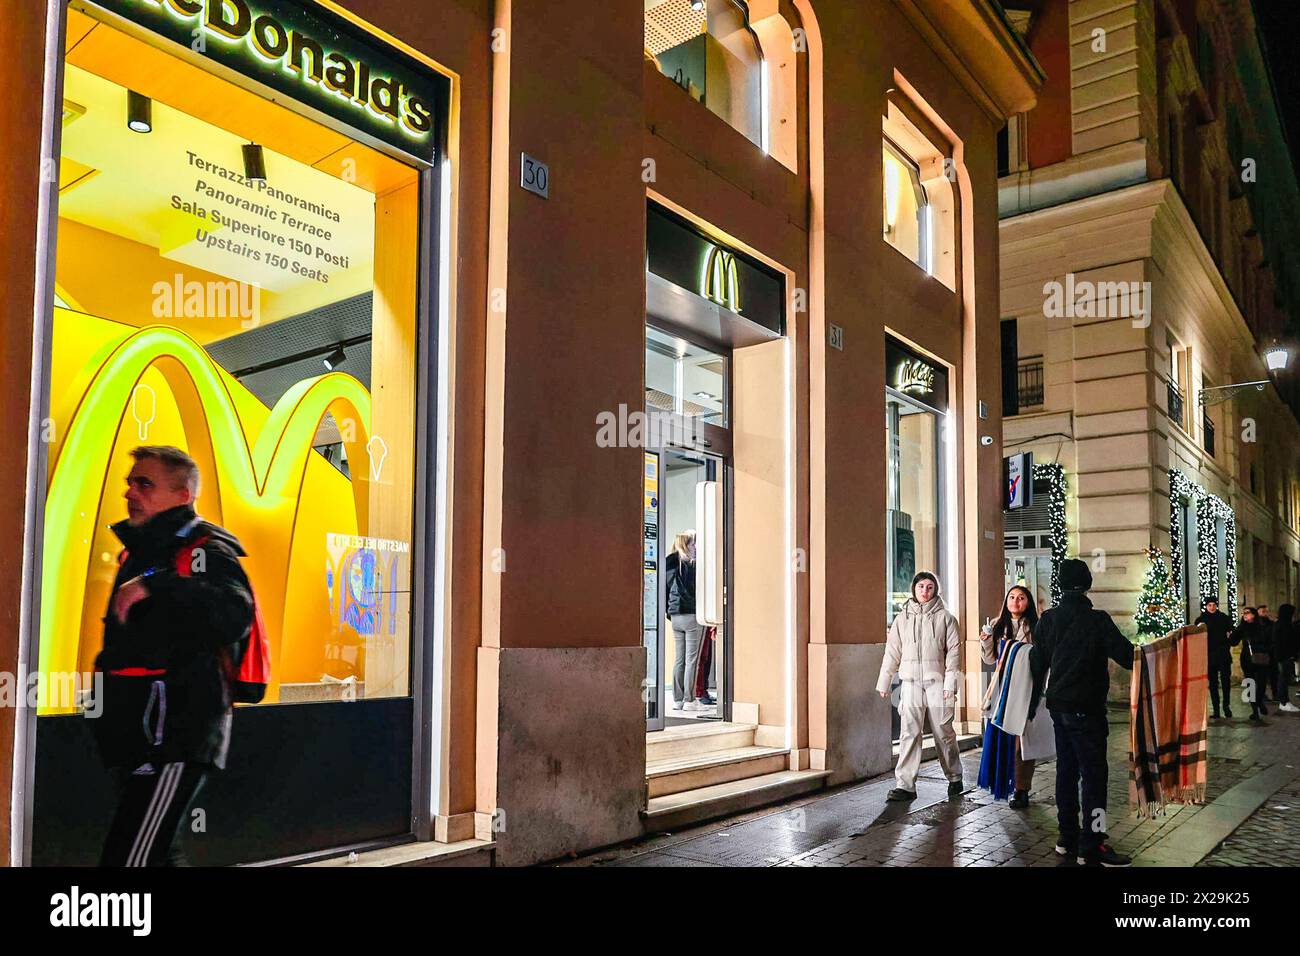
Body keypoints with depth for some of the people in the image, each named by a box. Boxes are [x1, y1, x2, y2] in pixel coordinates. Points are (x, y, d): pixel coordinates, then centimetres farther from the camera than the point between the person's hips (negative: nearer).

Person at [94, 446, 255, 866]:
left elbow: (235, 615, -32)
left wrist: (156, 586, -36)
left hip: (176, 738, -10)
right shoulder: (138, 552, 19)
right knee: (157, 854, 17)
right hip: (138, 737, 10)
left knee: (128, 856, -13)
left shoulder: (205, 549, -10)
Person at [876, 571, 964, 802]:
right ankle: (905, 785, -5)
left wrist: (950, 683, -8)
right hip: (910, 682, 1)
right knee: (909, 733, -5)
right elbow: (892, 652, 12)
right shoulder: (902, 618, 10)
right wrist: (884, 682, 11)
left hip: (937, 681, -1)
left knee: (943, 733, 7)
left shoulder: (944, 617, 4)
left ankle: (954, 778, 26)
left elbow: (953, 651, 0)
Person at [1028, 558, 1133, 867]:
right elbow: (1126, 655, -16)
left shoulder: (1047, 619, 5)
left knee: (1066, 770, 13)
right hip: (1085, 708, -6)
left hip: (1058, 706, 6)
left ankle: (1067, 838, 20)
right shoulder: (1096, 620, -13)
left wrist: (1033, 705, 16)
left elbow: (1037, 664, 9)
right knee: (1094, 774, -2)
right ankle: (1091, 847, -2)